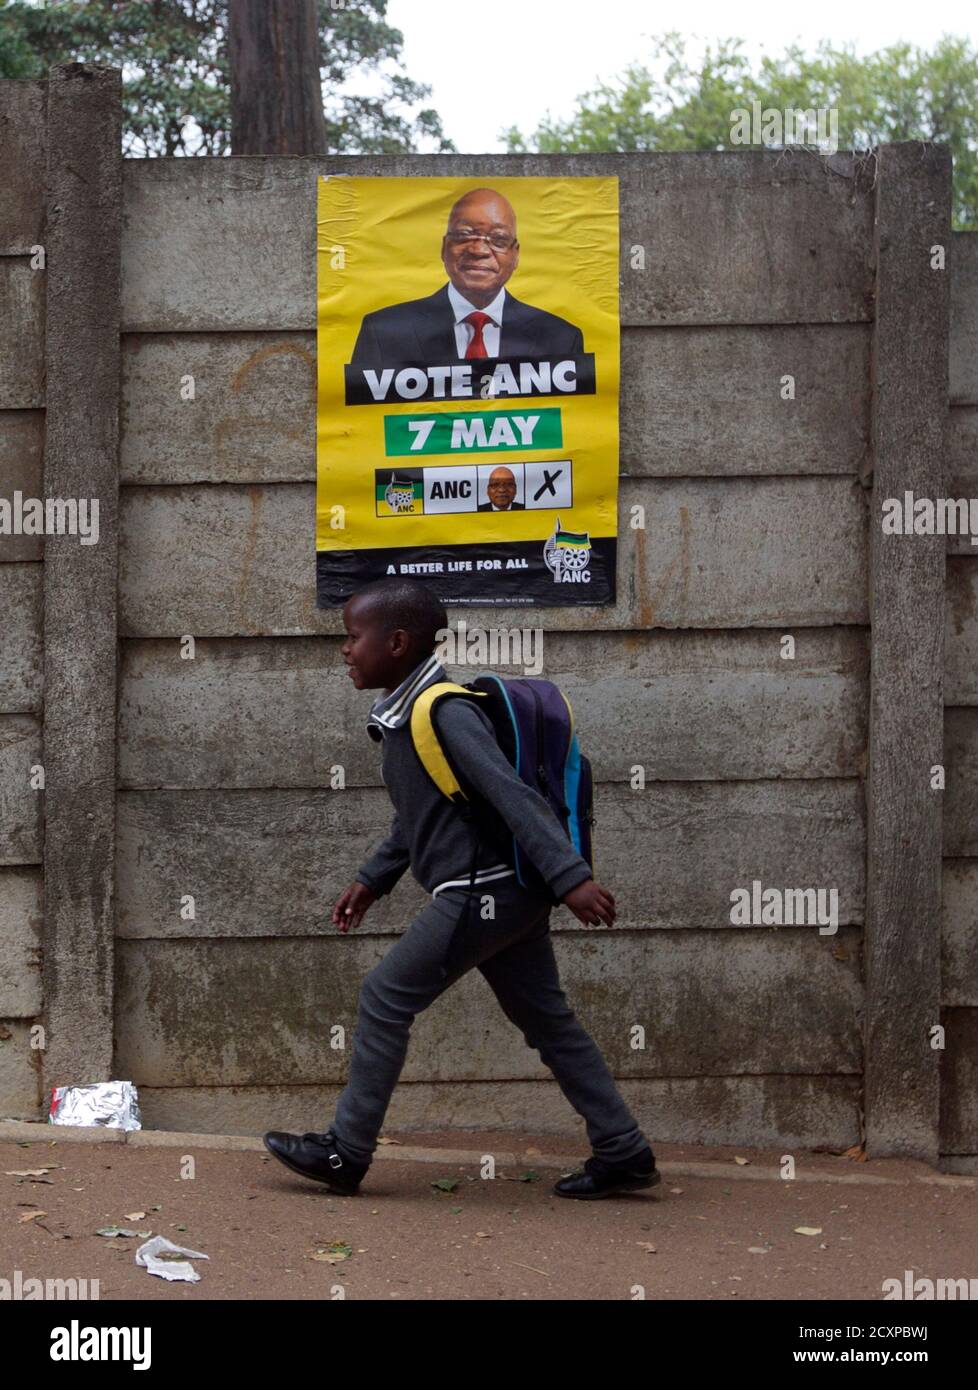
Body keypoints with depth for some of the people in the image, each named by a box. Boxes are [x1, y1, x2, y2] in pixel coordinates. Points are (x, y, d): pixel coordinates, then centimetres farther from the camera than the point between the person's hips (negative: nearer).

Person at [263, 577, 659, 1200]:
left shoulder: (445, 712, -17)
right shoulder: (406, 715, 14)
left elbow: (513, 794, -24)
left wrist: (572, 876, -29)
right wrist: (372, 879, 27)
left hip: (481, 891, -10)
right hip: (507, 893, 10)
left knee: (386, 997, -2)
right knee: (547, 1017, 11)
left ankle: (346, 1152, 7)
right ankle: (623, 1153, 14)